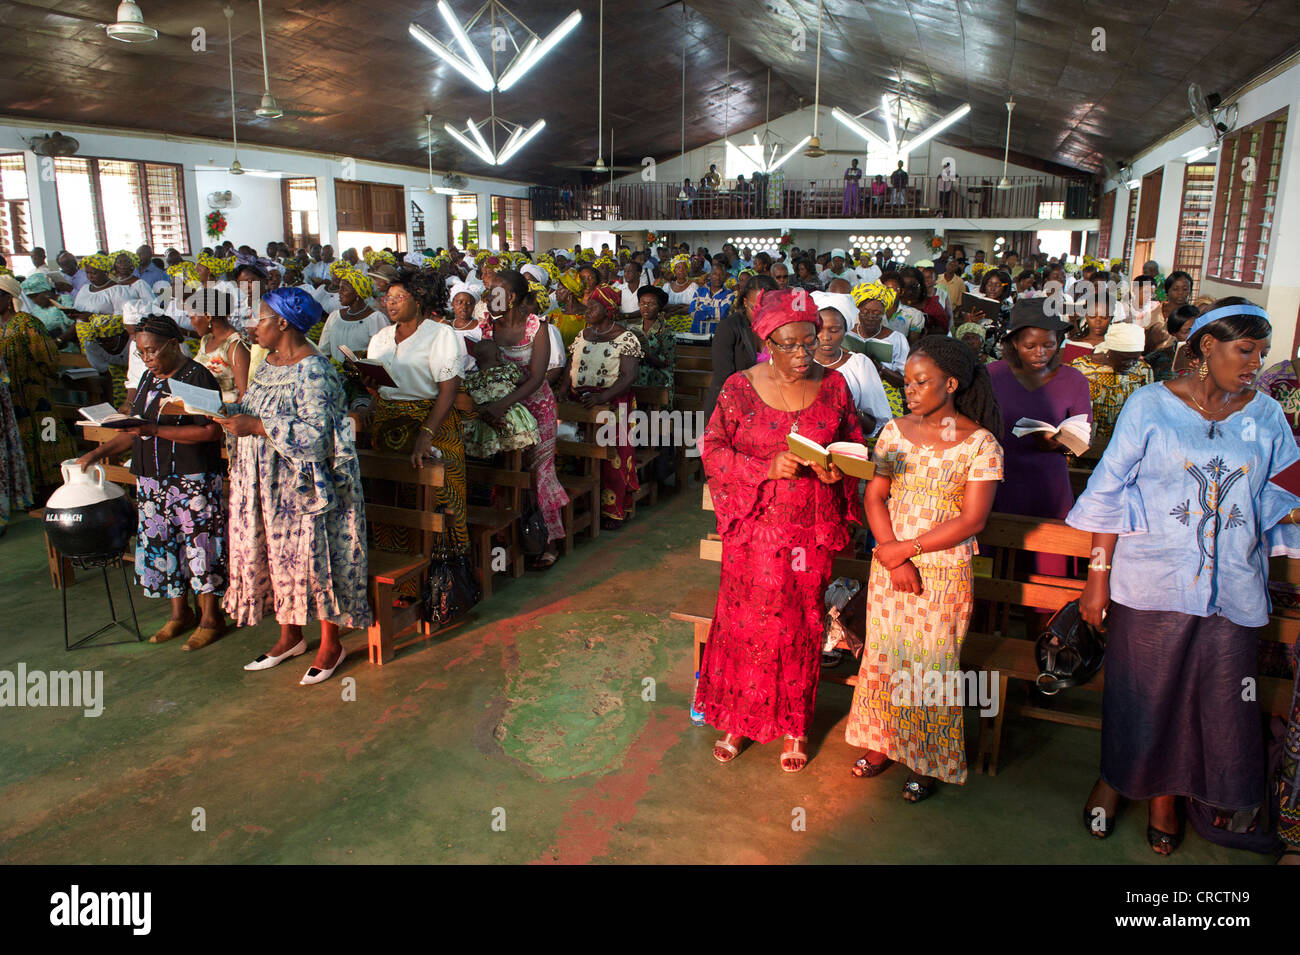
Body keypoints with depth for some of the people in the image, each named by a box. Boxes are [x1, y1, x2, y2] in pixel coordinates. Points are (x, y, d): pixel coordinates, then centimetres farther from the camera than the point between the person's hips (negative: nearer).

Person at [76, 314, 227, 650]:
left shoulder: (197, 377, -11)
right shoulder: (149, 378, 14)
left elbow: (211, 431, -20)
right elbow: (136, 430, 22)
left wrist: (155, 430, -22)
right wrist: (99, 452, 11)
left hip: (194, 480, -8)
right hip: (153, 480, 8)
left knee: (200, 544, -2)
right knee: (162, 544, 11)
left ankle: (211, 617, 11)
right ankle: (179, 613, 25)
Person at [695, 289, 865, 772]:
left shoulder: (833, 385, 2)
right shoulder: (740, 388, -5)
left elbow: (854, 445, 11)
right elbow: (713, 452, -5)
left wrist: (838, 469, -11)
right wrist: (767, 467, -20)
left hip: (813, 528, 2)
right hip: (756, 526, -1)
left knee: (802, 623, 10)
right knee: (747, 621, 6)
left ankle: (794, 725, 28)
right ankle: (737, 719, 27)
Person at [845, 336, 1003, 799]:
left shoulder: (980, 443, -9)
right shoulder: (895, 430, 2)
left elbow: (972, 521, -13)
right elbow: (874, 497, 0)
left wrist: (903, 549, -14)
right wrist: (894, 560, -13)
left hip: (944, 570, -4)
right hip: (889, 562, 4)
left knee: (930, 664, 5)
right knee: (884, 653, 12)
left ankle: (929, 761, 25)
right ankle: (883, 740, 32)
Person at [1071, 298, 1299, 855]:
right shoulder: (1151, 405, -3)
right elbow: (1110, 491, -4)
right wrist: (1098, 575, -6)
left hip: (1232, 587, 3)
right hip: (1152, 580, -3)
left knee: (1217, 697, 10)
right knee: (1140, 689, 8)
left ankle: (1165, 793, 31)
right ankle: (1116, 777, 33)